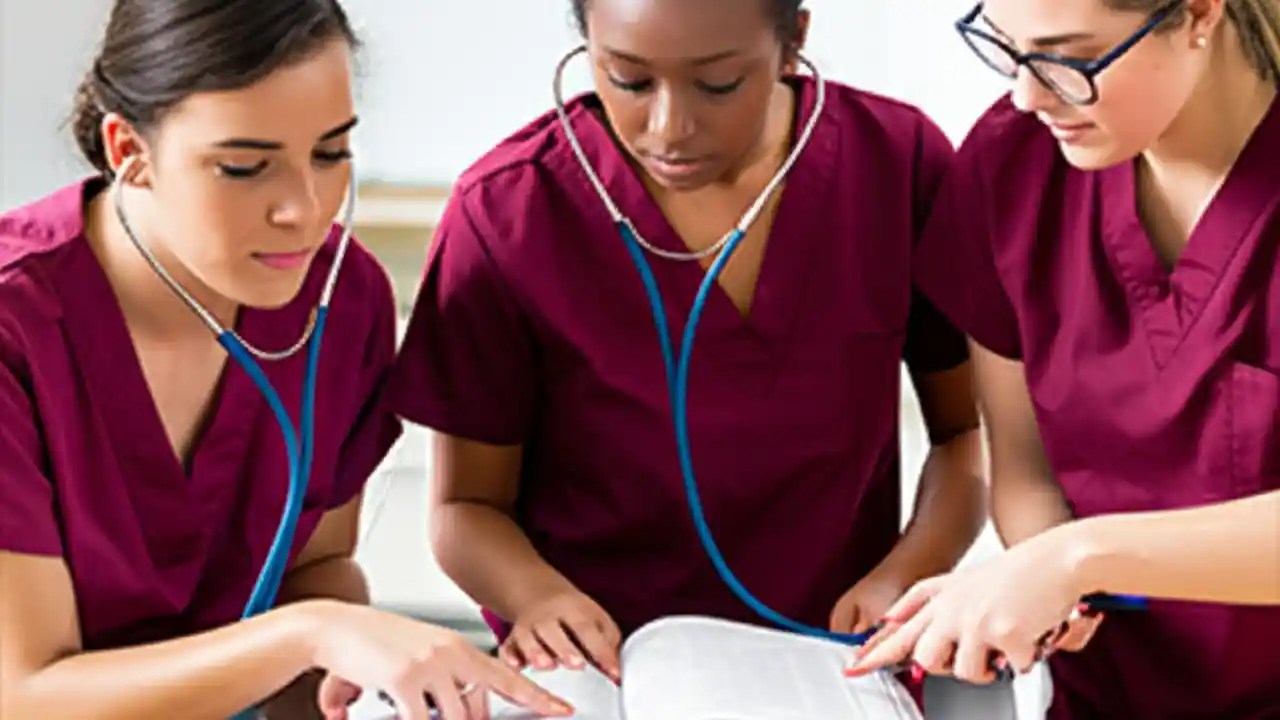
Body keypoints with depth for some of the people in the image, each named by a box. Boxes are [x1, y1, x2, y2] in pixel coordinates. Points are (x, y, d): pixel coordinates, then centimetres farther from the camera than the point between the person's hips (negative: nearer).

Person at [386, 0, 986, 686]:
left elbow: (969, 429, 3)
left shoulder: (899, 163, -7)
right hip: (602, 669, -1)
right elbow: (468, 502, -3)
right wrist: (540, 595, -24)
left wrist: (908, 575, -16)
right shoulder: (506, 212, -11)